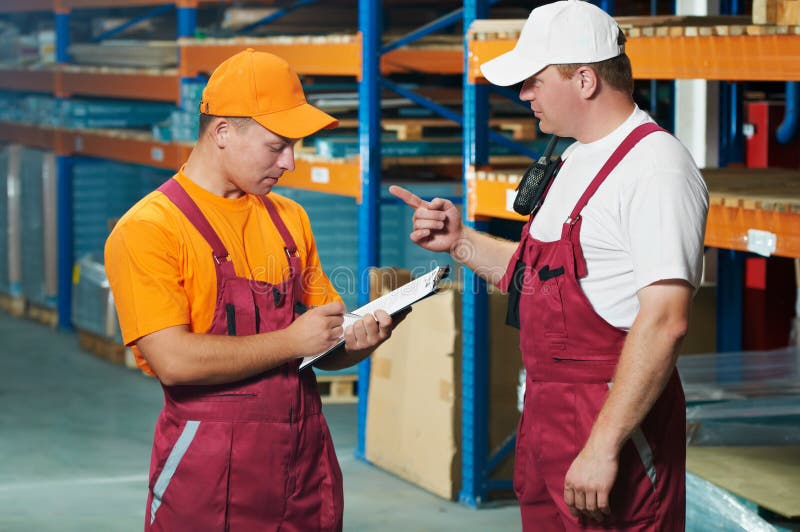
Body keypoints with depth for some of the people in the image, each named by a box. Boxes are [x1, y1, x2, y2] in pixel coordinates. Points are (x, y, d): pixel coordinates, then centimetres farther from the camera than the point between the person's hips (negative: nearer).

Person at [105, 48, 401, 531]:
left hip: (306, 457, 6)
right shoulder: (147, 229, -9)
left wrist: (357, 340, -5)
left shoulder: (290, 219, 12)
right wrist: (290, 341, -16)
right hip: (209, 471, -6)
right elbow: (173, 359, -20)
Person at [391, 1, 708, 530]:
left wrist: (603, 446, -27)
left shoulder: (656, 170, -17)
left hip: (614, 422, -9)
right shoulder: (577, 161, 14)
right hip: (546, 411, 9)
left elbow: (664, 321, -24)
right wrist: (460, 242, 13)